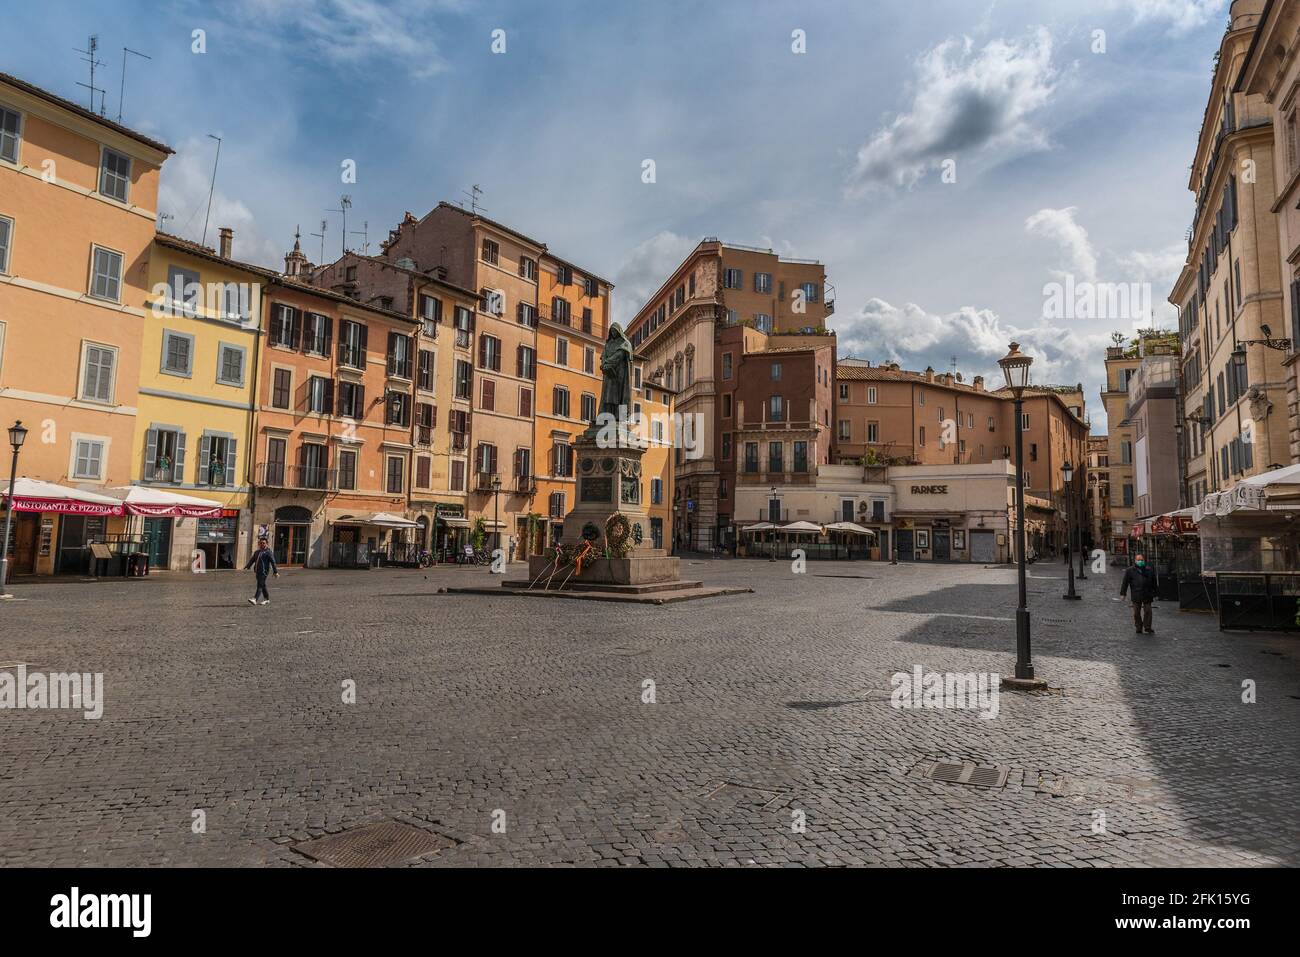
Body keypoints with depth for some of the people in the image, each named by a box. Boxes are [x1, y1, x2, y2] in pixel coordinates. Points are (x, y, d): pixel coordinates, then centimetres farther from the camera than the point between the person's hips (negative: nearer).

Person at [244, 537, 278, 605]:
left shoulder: (268, 552, -4)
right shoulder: (257, 552, 18)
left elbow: (273, 562, -7)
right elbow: (252, 560, 18)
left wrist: (276, 572, -11)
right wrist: (247, 567, 2)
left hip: (264, 571, -8)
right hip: (257, 571, 8)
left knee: (260, 585, -13)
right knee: (262, 586, 13)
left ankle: (254, 599, -22)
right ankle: (267, 599, 22)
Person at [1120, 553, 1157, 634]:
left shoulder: (1149, 571, 10)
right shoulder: (1130, 571, 4)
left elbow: (1154, 584, 16)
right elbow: (1125, 582, 1)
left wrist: (1154, 595, 15)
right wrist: (1122, 593, -4)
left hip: (1147, 595, 1)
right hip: (1136, 595, -1)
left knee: (1148, 611, 0)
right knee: (1136, 612, 3)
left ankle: (1147, 627, 11)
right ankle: (1139, 628, 12)